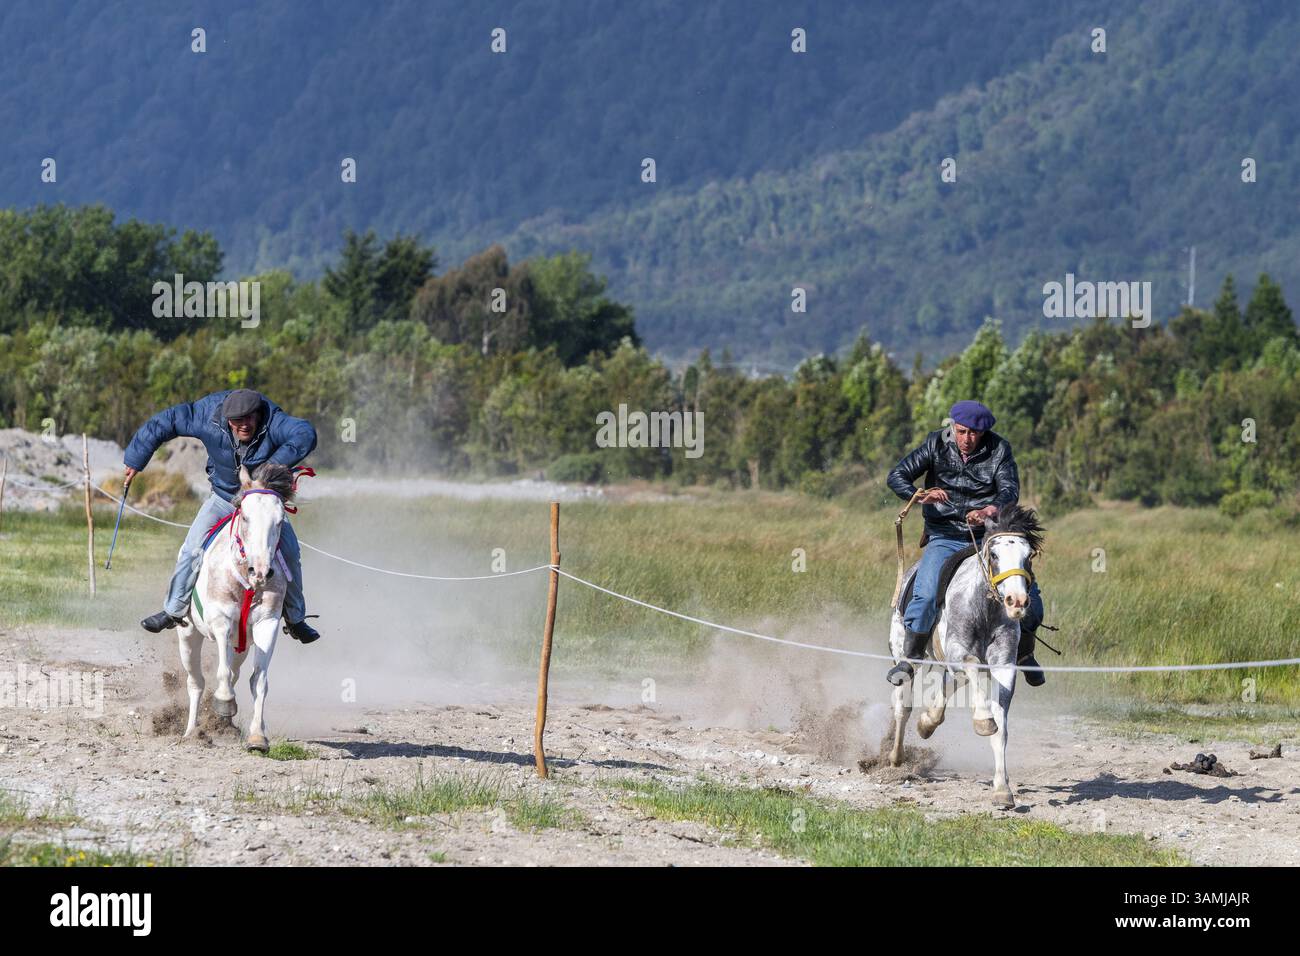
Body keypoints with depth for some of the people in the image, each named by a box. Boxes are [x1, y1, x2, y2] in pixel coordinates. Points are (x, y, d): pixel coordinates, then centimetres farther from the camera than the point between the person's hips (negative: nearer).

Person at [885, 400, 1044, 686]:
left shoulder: (998, 450, -2)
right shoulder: (936, 445, -2)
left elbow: (1010, 490, -14)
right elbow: (897, 476, -7)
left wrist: (990, 511, -37)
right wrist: (920, 497, -28)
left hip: (987, 536, 1)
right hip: (944, 538, -1)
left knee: (1029, 595, -11)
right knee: (926, 595, -25)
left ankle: (1024, 654, 17)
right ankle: (909, 658, -5)